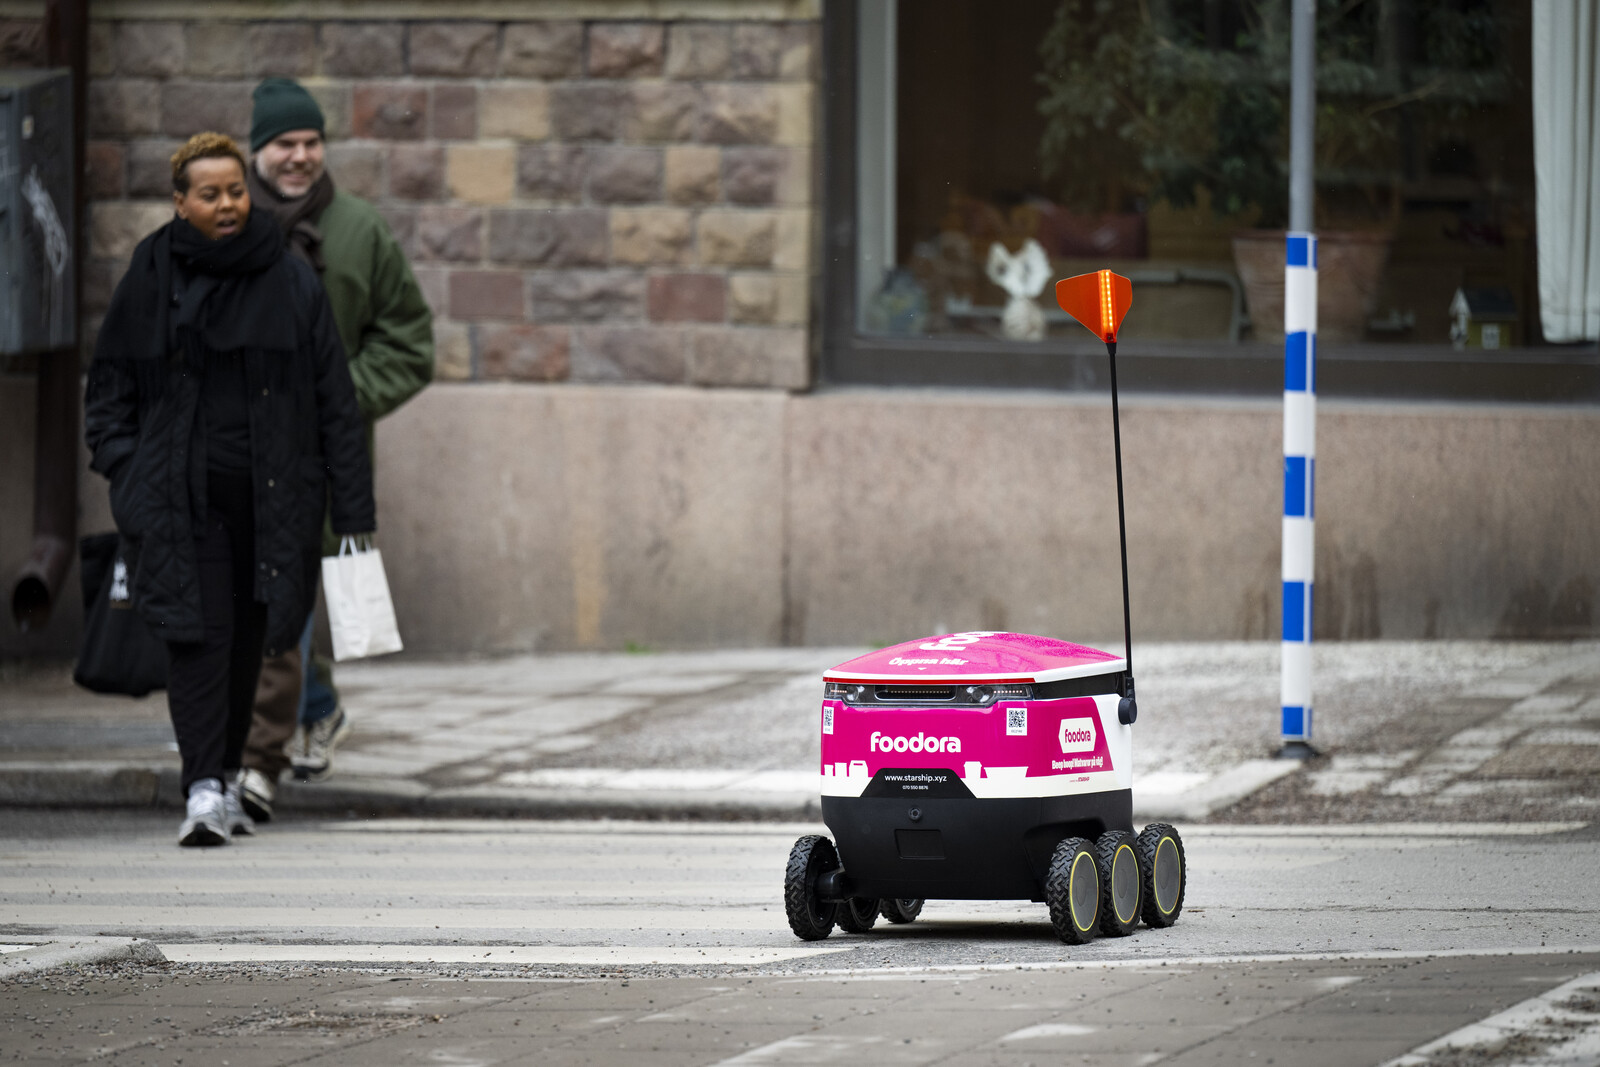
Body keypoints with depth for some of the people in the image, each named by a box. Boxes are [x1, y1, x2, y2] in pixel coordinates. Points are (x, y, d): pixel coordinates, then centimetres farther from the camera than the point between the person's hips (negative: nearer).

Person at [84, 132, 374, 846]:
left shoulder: (291, 285, 5)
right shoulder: (150, 283, 5)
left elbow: (334, 399, 5)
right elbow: (108, 386, 12)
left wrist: (353, 506, 0)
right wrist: (124, 469, -3)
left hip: (271, 496, 1)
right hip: (180, 499, -1)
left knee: (249, 637, 9)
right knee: (199, 633, -13)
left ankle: (225, 775, 26)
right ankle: (204, 789, -20)